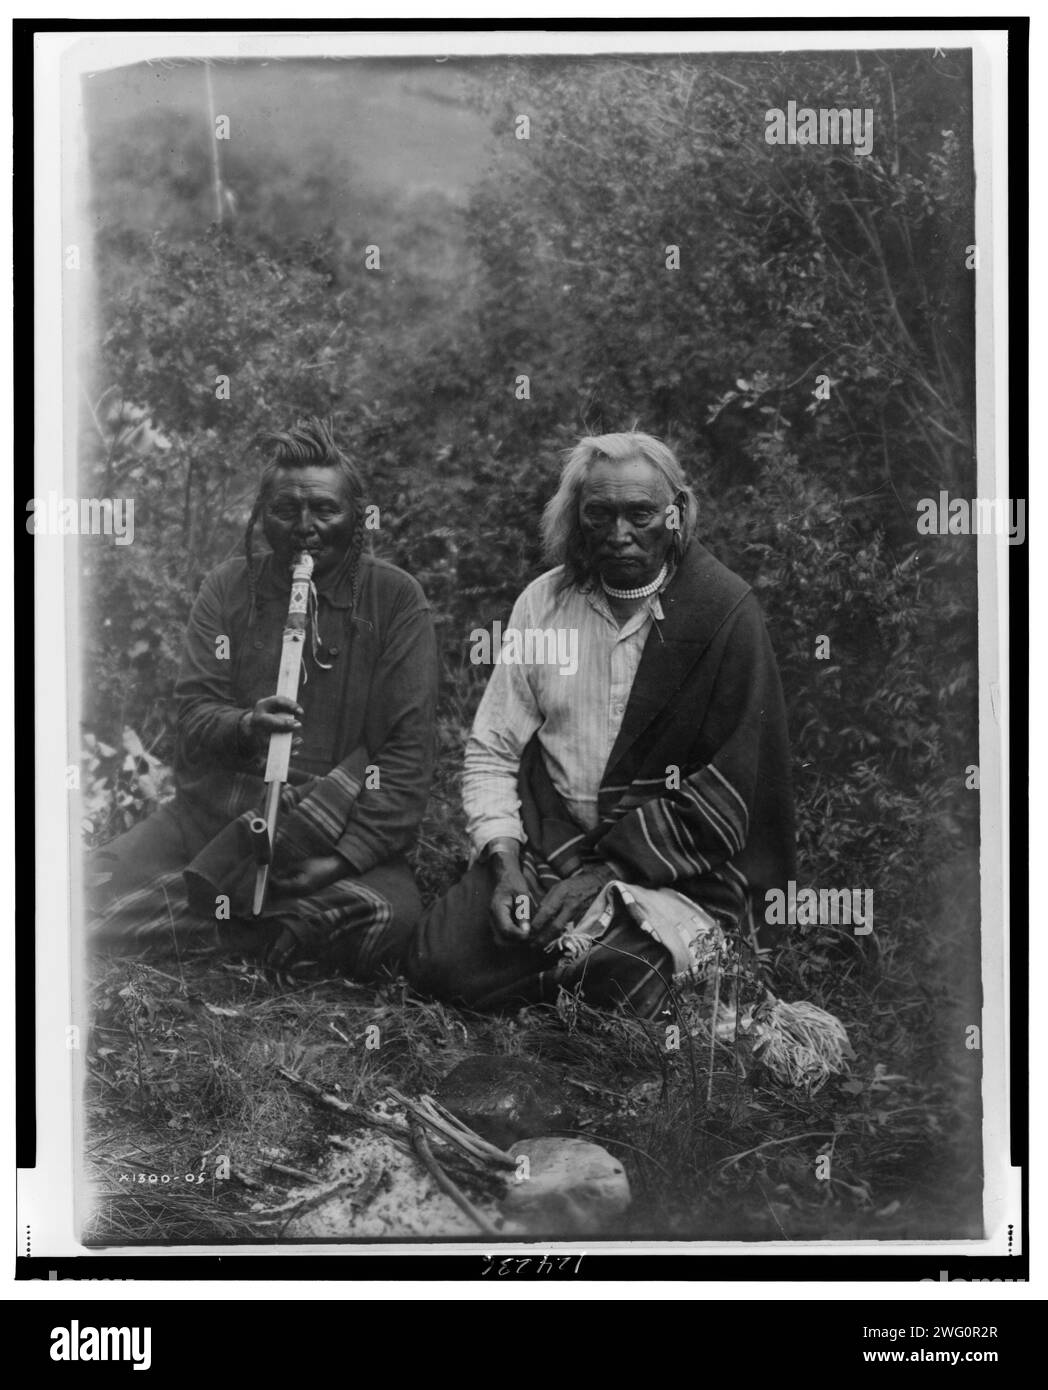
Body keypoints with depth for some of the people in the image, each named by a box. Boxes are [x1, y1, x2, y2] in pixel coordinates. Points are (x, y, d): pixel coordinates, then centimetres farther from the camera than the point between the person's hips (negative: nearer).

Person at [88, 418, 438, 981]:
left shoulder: (396, 598, -2)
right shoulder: (228, 588, 6)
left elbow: (408, 750, -7)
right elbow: (193, 712, 0)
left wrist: (349, 854, -19)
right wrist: (244, 727, -25)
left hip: (341, 828, -1)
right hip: (214, 810, 1)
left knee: (392, 918, -34)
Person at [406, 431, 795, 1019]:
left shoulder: (725, 613, -9)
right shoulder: (544, 601, 4)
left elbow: (730, 791, -12)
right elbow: (492, 751, 6)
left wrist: (608, 870, -17)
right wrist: (506, 865, -10)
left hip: (680, 867, -3)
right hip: (550, 842, 4)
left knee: (618, 978, -30)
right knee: (440, 961, -16)